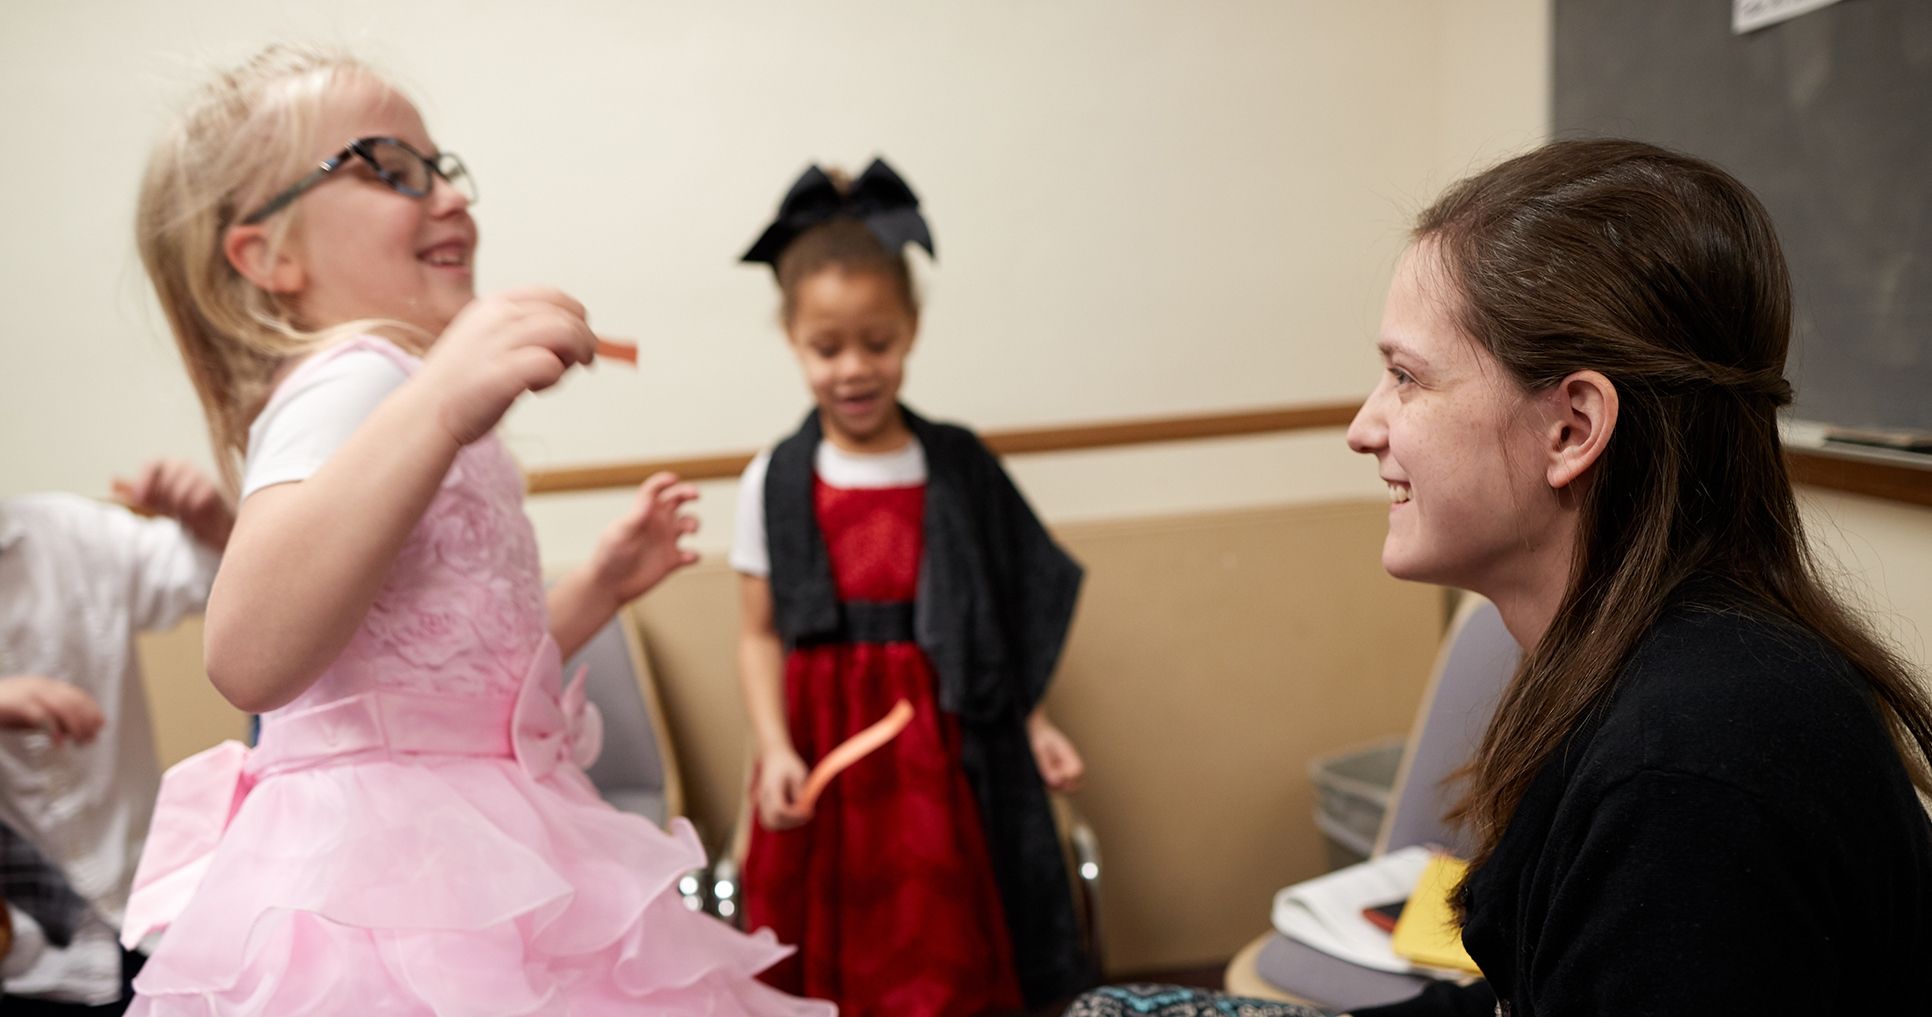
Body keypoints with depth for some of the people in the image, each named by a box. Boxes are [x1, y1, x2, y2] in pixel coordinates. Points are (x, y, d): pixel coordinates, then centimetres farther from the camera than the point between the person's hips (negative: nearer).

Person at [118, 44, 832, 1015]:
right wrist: (437, 406, -37)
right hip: (393, 886, -10)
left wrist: (598, 585, 17)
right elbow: (251, 658, -33)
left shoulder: (409, 398, 19)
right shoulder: (349, 380, -13)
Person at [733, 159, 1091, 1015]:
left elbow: (997, 620, 6)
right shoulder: (774, 484, 2)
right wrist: (775, 748, -9)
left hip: (938, 751, 0)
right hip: (824, 746, 0)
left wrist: (1033, 726, -2)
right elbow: (762, 634, 2)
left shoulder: (958, 469, 3)